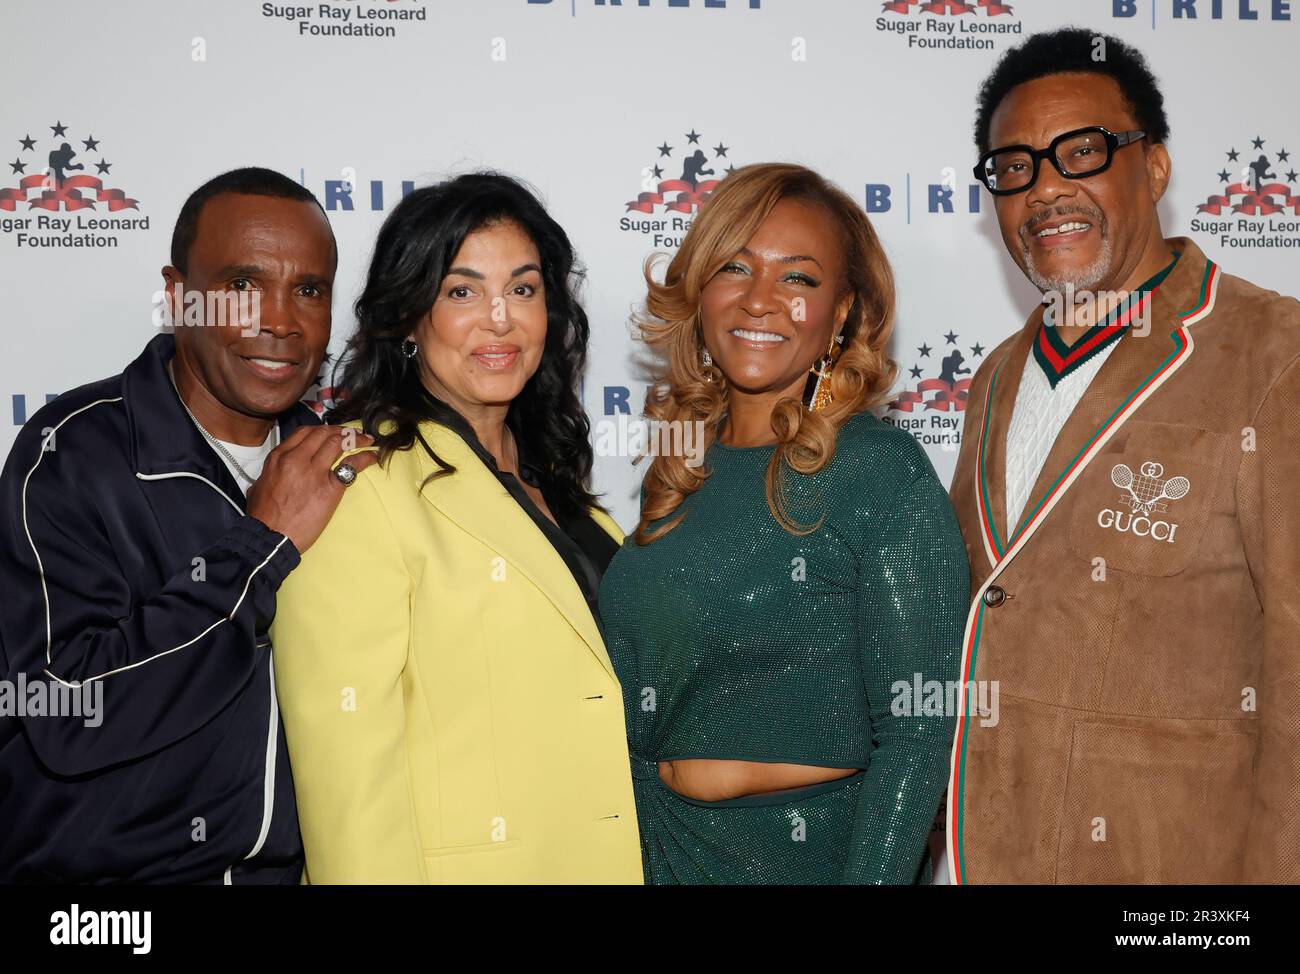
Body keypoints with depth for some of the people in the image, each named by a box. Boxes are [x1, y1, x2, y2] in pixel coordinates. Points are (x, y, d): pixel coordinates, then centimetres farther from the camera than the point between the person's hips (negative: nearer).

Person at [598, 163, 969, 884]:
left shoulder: (882, 470, -16)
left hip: (808, 850, -5)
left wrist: (870, 873, -22)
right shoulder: (677, 471, 2)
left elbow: (916, 729, -17)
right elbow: (642, 681, 9)